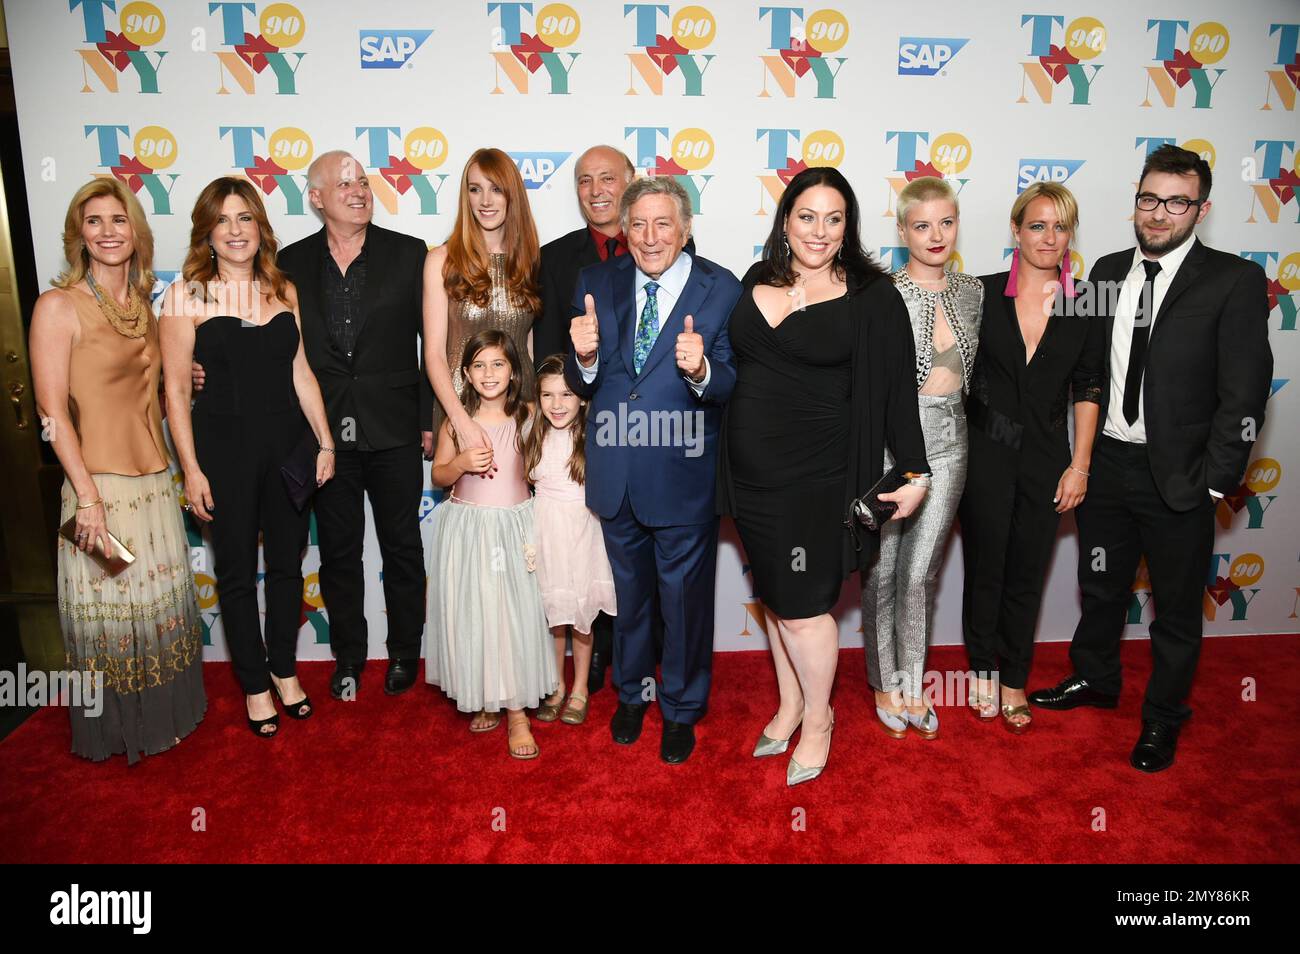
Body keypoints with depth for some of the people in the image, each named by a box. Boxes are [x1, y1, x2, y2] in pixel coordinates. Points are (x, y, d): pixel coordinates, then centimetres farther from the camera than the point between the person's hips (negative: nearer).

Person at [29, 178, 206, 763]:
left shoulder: (145, 307, 10)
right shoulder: (59, 306, -9)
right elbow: (53, 410, -14)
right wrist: (88, 496, -18)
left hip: (154, 481, 6)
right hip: (99, 485, -6)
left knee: (161, 606, 17)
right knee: (106, 615, 7)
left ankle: (163, 716, 35)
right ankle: (114, 733, 27)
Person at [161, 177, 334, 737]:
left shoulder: (283, 291, 6)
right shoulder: (187, 294, -5)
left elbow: (301, 374, 9)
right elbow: (176, 389, -6)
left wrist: (325, 442, 6)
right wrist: (191, 470, -9)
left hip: (286, 443, 3)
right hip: (224, 446, -3)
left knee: (287, 561, 12)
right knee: (237, 569, 9)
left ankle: (285, 669, 32)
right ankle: (254, 684, 26)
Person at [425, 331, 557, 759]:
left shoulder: (527, 416, -1)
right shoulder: (457, 419, 2)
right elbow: (439, 475, 8)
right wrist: (462, 462, -12)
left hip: (513, 527, -1)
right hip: (466, 528, 2)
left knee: (513, 613, -2)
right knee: (470, 613, 5)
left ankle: (516, 710, 8)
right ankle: (484, 700, 23)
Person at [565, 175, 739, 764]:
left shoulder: (721, 290, -8)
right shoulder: (596, 284, 1)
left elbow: (733, 386, -13)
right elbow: (582, 386, -1)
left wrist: (701, 370, -34)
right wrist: (585, 357, -23)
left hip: (683, 477, -3)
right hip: (616, 475, 3)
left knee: (685, 598, 13)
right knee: (629, 590, 22)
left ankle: (681, 710, 36)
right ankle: (632, 692, 46)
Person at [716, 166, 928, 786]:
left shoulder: (871, 296, -6)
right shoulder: (756, 283, 6)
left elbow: (896, 389, -5)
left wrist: (916, 473, -6)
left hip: (816, 473, -4)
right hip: (751, 468, 5)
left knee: (803, 604, 1)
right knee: (773, 593, 16)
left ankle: (817, 717, 26)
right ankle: (789, 704, 36)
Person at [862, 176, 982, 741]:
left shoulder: (972, 292, 6)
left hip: (947, 447, 4)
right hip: (888, 446, -4)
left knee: (921, 575, 12)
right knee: (883, 573, 9)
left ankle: (913, 686, 28)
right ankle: (885, 685, 28)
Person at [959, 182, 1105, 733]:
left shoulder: (1083, 306, 0)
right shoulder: (982, 294, -4)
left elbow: (1087, 391, 4)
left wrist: (1079, 465, 0)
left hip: (1045, 459, 1)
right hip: (984, 454, -1)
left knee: (1027, 573, 10)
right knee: (985, 567, 9)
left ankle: (1014, 680, 26)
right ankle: (983, 670, 28)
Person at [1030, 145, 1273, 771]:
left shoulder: (1234, 282, -9)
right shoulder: (1108, 272, 5)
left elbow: (1244, 393, -11)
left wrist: (1214, 482, -14)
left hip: (1179, 478, -4)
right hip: (1105, 462, 4)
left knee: (1176, 608, 11)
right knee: (1100, 587, 20)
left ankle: (1162, 719, 30)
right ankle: (1094, 680, 42)